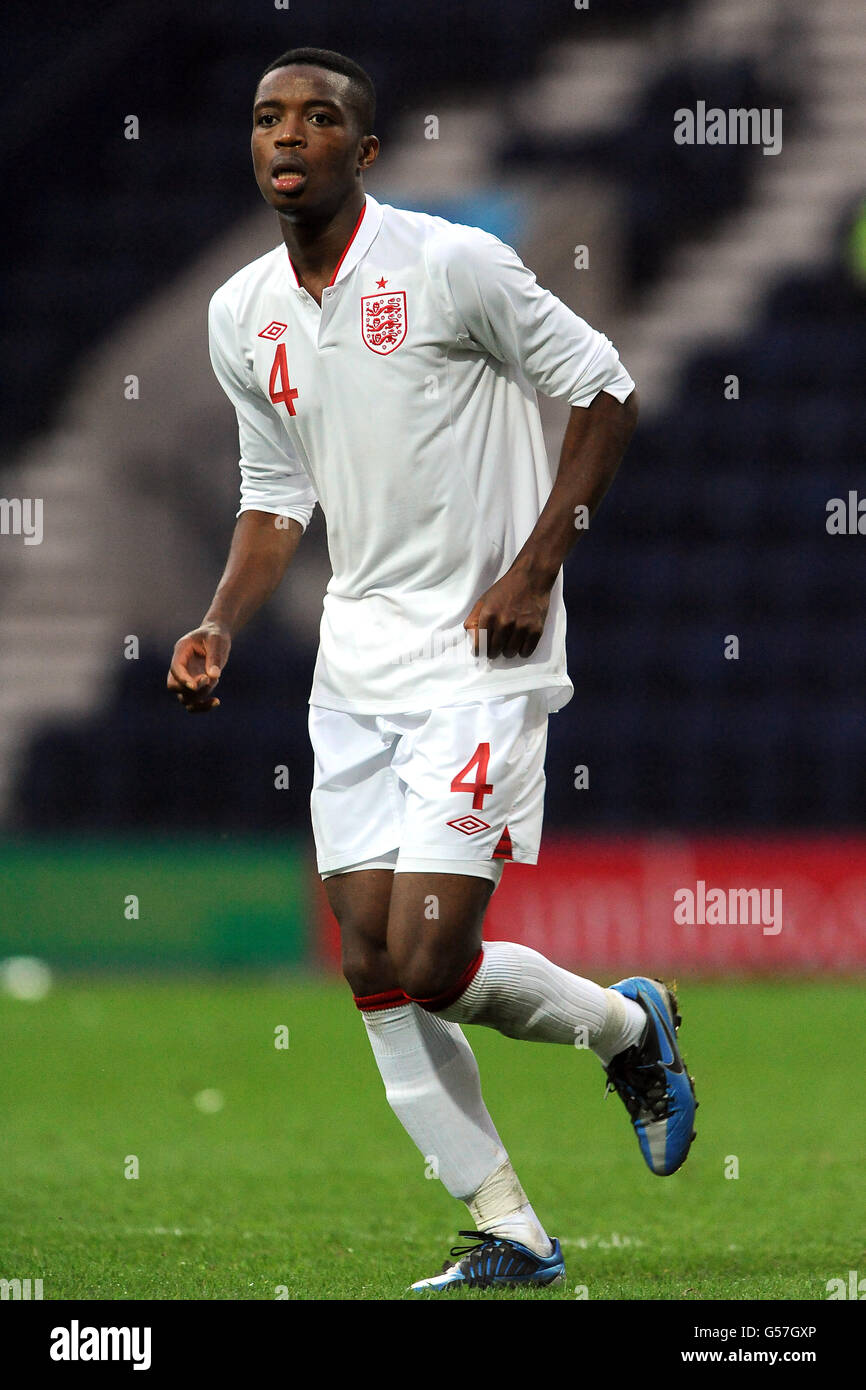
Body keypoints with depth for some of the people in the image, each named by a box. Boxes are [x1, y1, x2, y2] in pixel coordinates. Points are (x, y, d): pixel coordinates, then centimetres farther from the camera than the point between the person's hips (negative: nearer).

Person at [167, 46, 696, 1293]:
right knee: (373, 968, 0)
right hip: (356, 660, 7)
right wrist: (220, 624, 4)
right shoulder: (243, 315, 7)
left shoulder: (452, 265, -12)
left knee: (428, 963, -14)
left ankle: (627, 1026, 16)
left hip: (482, 650, -6)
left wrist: (533, 572, -12)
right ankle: (509, 1238, 9)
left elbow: (606, 394, -5)